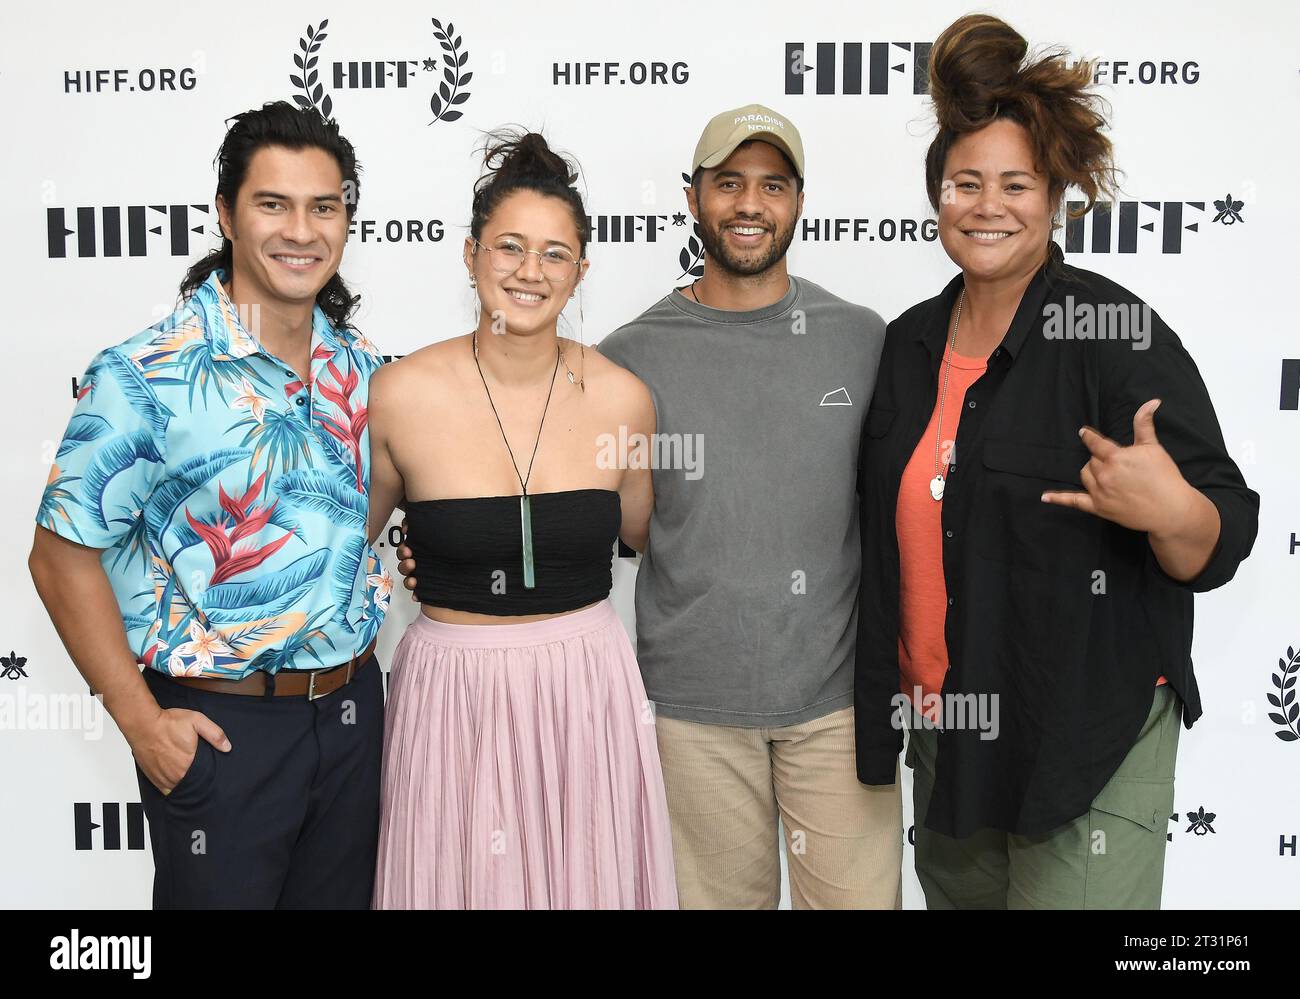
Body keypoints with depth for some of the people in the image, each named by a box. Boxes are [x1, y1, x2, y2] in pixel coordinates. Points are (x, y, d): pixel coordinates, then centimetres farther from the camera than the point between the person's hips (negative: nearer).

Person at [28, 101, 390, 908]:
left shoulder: (365, 367, 2)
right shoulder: (145, 377, -14)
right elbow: (63, 557, -9)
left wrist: (358, 665, 8)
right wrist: (142, 720, -11)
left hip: (352, 710, 5)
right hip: (220, 726, -5)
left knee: (343, 895, 20)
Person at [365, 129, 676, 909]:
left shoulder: (623, 399, -5)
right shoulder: (401, 395, -9)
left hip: (587, 693, 1)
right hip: (454, 693, -1)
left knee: (587, 879, 14)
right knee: (460, 878, 13)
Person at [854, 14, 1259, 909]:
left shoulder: (1117, 331, -12)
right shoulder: (912, 341, 5)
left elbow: (1219, 547, -15)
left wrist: (1173, 513, -34)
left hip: (1087, 734, -5)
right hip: (943, 729, 6)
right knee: (958, 894, 20)